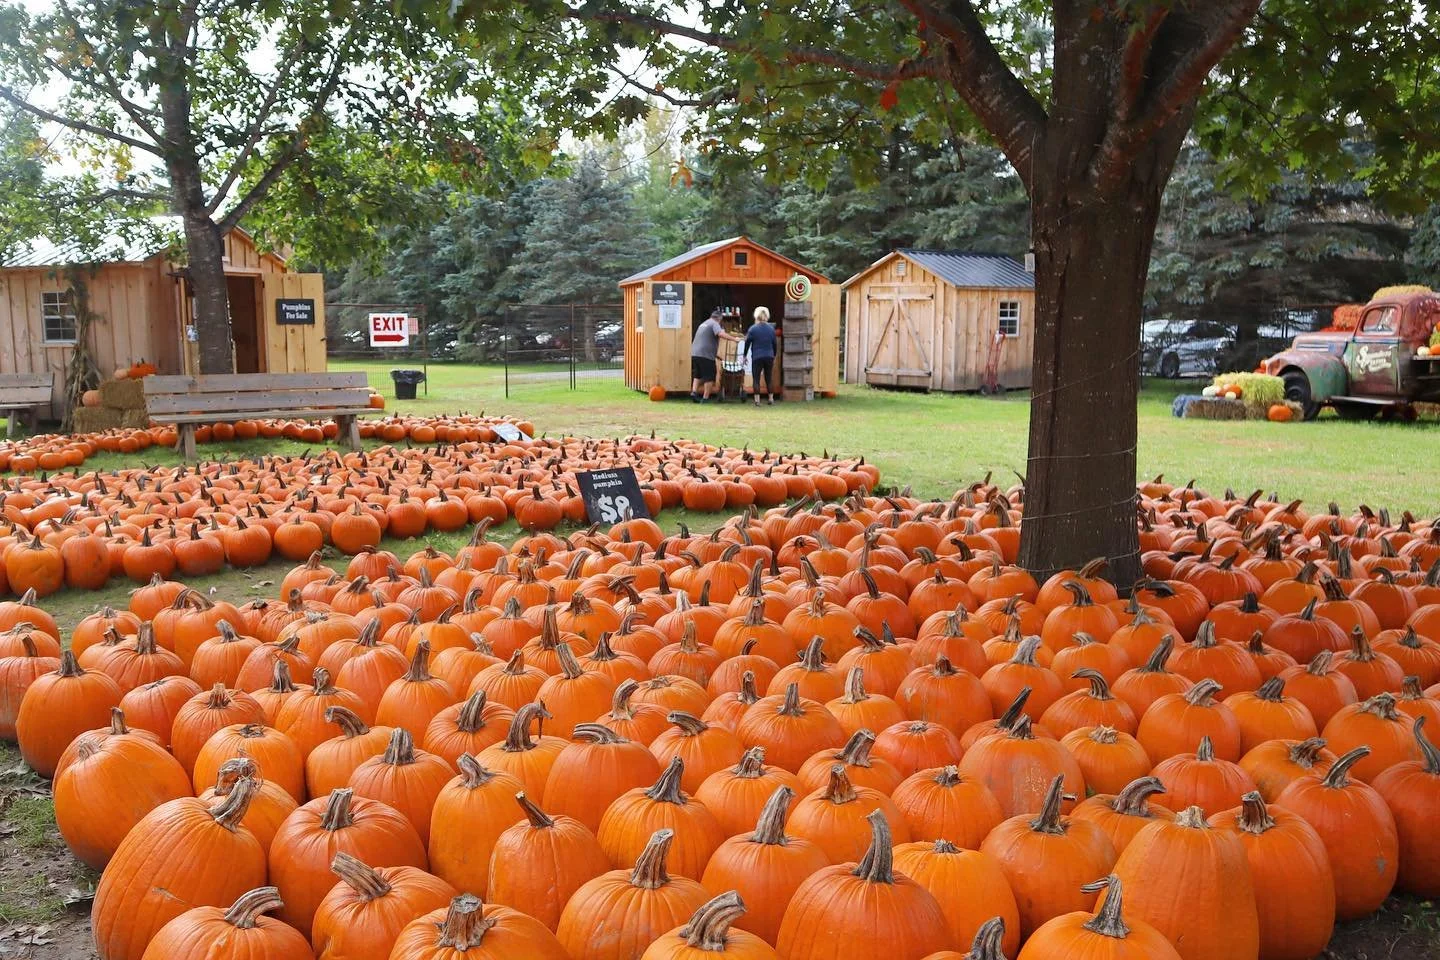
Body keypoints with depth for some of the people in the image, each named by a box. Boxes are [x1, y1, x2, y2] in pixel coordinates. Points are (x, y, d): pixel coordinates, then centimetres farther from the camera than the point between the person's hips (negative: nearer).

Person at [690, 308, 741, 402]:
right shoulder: (714, 324, -3)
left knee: (697, 375, 17)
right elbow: (721, 334, -22)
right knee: (709, 377, 0)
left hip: (695, 353, 8)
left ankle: (694, 392, 1)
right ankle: (705, 398, -2)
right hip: (706, 355, -8)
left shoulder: (703, 324, 26)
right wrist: (734, 339, -20)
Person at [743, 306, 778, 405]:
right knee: (769, 379, 12)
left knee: (756, 379, 2)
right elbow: (774, 344, 12)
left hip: (757, 357, -3)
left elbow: (747, 343, -1)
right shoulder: (771, 329, 5)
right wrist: (774, 356, 23)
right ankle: (771, 399, 15)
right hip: (769, 357, 3)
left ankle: (757, 400, -3)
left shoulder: (753, 329, -4)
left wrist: (745, 356, 9)